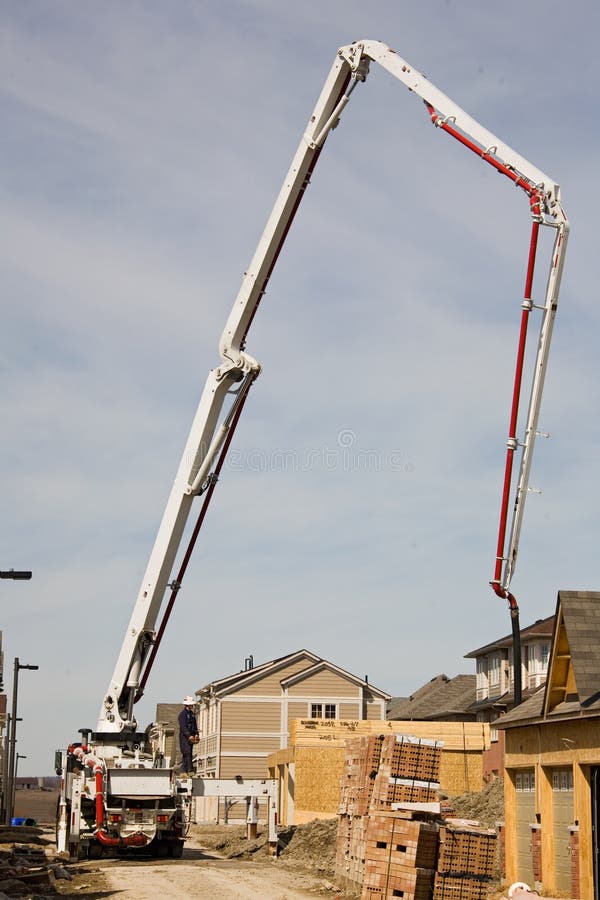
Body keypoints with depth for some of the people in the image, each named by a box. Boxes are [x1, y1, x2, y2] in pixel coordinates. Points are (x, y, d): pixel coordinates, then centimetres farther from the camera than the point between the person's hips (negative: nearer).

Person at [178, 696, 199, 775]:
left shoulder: (192, 714, 16)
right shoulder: (182, 714, -9)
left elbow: (195, 725, 19)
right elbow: (183, 727, -16)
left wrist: (196, 734, 4)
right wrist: (189, 736, -22)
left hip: (191, 737, 8)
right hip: (184, 736, -8)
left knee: (187, 754, 6)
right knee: (187, 753, -15)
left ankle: (183, 771, 9)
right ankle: (189, 770, -19)